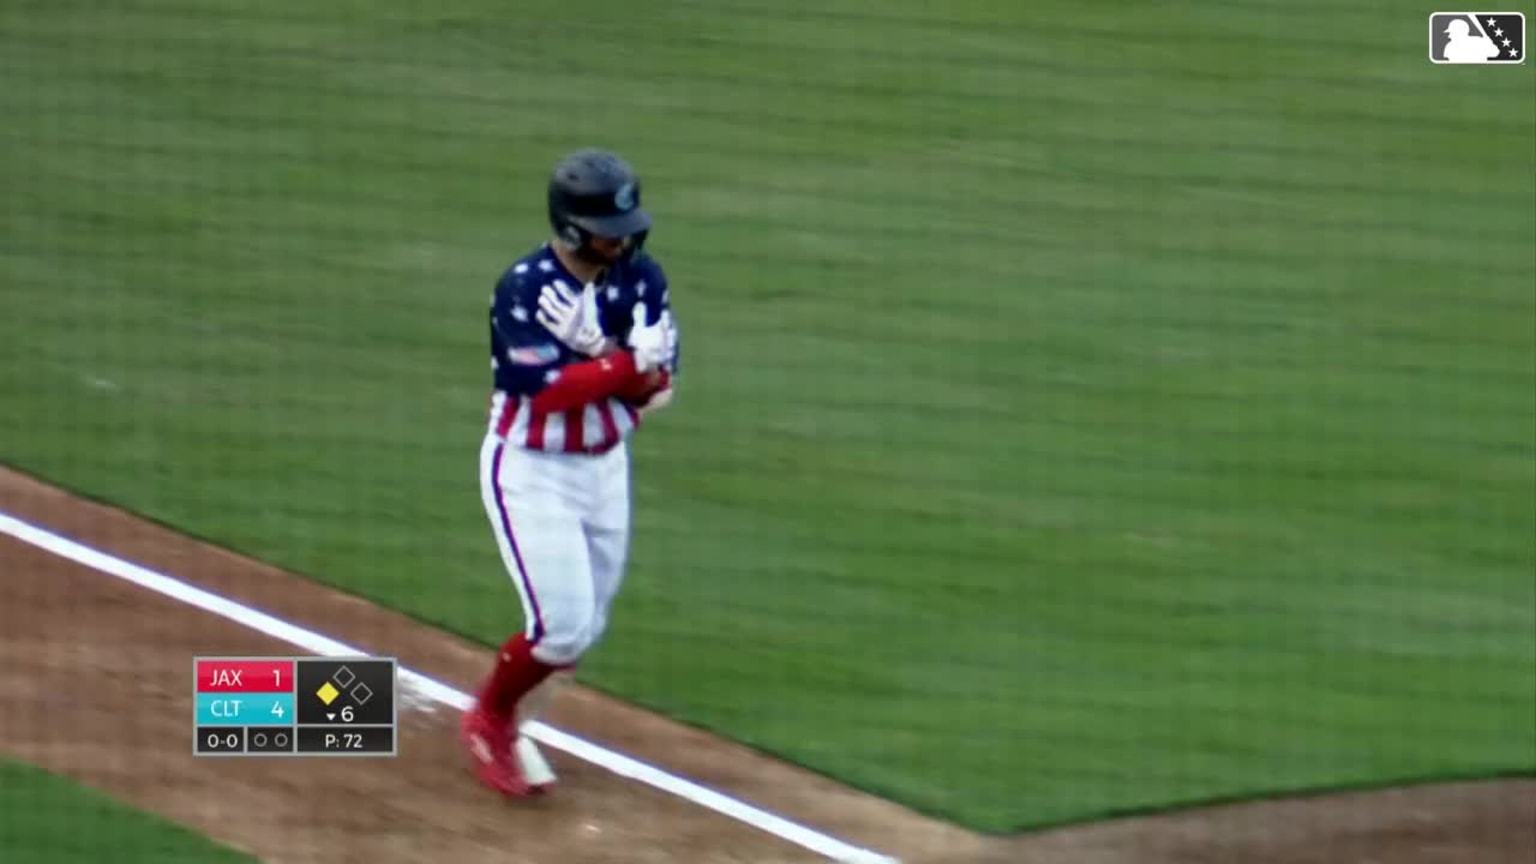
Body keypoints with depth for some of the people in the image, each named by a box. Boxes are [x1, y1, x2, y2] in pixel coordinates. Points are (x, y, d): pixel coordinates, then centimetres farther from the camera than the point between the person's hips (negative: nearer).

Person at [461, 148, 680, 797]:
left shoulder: (641, 280, -4)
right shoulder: (524, 288, -20)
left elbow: (657, 384, -10)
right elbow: (546, 389, -28)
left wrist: (590, 353, -25)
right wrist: (628, 362, -28)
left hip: (606, 467, 6)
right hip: (531, 470, -6)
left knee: (586, 627, 12)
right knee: (563, 627, -11)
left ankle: (508, 727, 34)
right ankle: (488, 720, 16)